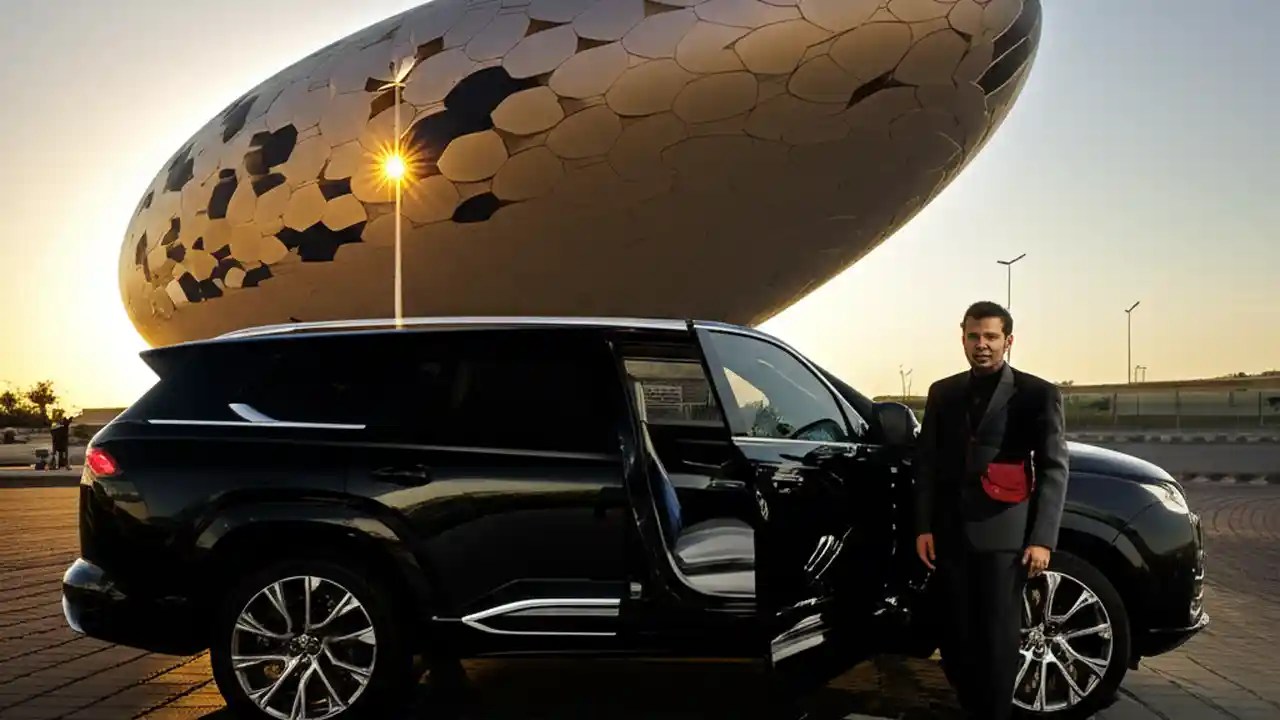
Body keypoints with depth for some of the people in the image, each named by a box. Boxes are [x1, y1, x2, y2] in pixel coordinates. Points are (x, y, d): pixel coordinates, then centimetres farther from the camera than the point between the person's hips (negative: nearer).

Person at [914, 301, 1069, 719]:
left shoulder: (1037, 394, 2)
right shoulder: (943, 393, 14)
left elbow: (1054, 469, -1)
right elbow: (927, 464, 12)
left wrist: (1042, 538, -8)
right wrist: (923, 527, 4)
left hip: (1003, 534, -3)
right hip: (950, 533, 4)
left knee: (997, 637, 1)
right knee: (956, 636, 7)